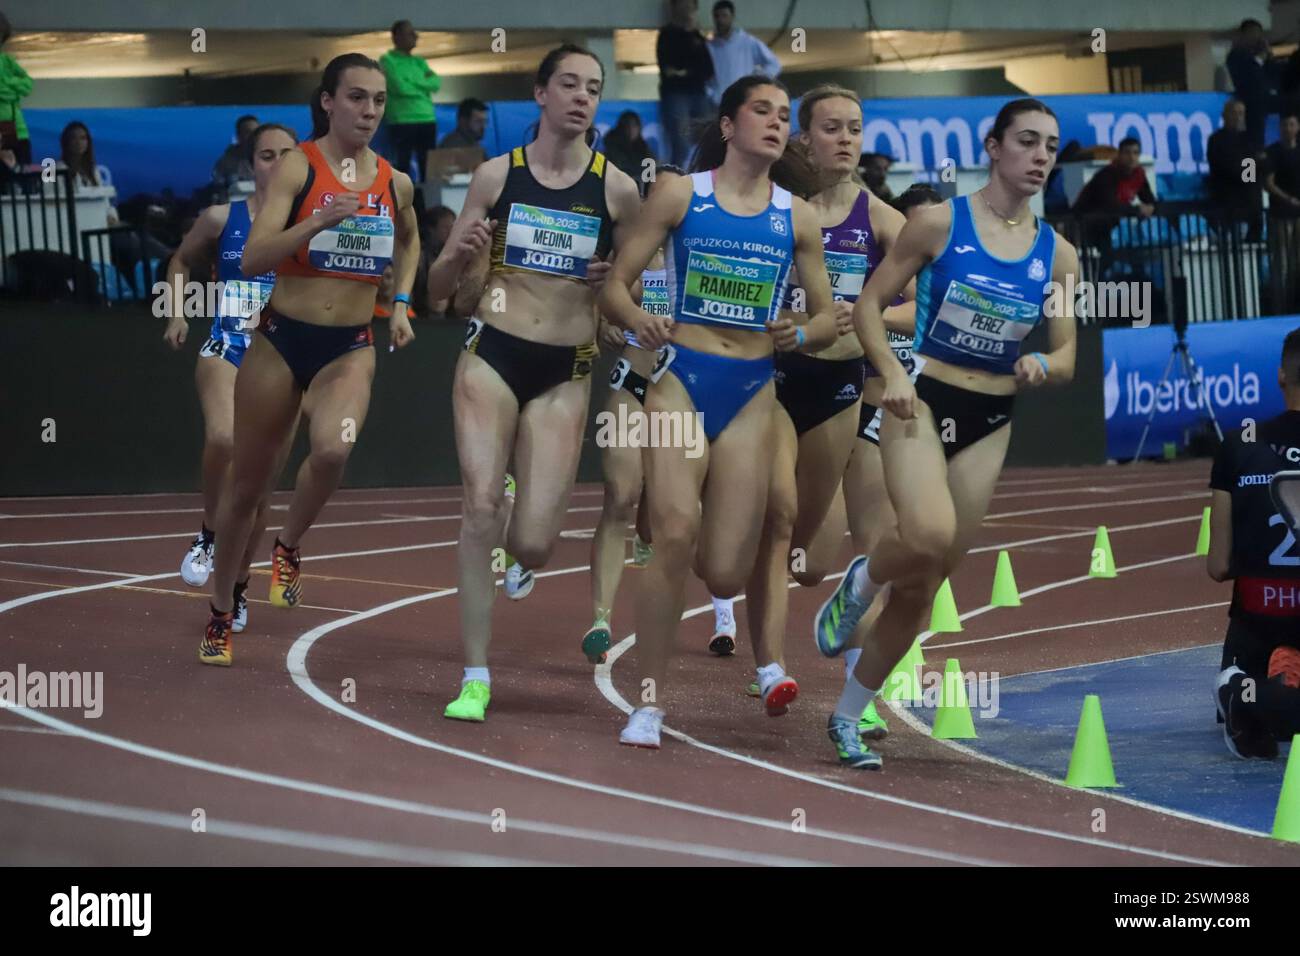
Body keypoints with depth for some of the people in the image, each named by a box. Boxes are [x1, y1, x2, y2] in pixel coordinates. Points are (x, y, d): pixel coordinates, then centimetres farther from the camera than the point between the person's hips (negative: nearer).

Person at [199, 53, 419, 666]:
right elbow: (252, 260, -20)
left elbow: (409, 241, 27)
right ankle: (221, 615, 28)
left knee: (334, 449, -30)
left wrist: (401, 303, 15)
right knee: (248, 484, 8)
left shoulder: (395, 182, 3)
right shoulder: (298, 167, -10)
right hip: (282, 339, -2)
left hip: (352, 346, 2)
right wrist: (319, 221, -30)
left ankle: (288, 548, 0)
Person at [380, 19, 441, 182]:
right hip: (401, 122, -6)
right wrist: (423, 85, 1)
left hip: (427, 121, 6)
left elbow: (436, 83, 5)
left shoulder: (419, 62, 18)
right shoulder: (387, 60, 0)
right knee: (402, 168, -6)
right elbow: (399, 87, -12)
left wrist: (413, 83, -7)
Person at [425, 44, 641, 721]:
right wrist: (462, 254, -15)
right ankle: (475, 677, -7)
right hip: (492, 356, 0)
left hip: (565, 372, 0)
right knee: (480, 506, -17)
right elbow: (438, 286, 7)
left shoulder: (617, 189, 0)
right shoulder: (496, 175, 2)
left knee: (533, 544, -8)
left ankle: (517, 553, 32)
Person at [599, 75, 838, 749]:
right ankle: (649, 705, -16)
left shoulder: (797, 216, 8)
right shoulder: (681, 195, 1)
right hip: (681, 380, -2)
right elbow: (614, 287, 1)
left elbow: (828, 320, 11)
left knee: (724, 577, -4)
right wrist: (638, 320, -21)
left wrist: (801, 334, -11)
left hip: (751, 394, 2)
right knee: (676, 536, -24)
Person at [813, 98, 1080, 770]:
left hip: (991, 423, 4)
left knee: (923, 585, 7)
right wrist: (892, 372, -18)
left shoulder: (1056, 253, 4)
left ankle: (847, 719, 23)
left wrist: (1042, 368, -15)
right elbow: (869, 304, -2)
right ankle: (859, 585, 1)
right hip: (923, 400, -4)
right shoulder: (940, 223, -6)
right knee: (928, 536, -33)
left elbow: (1065, 357, 9)